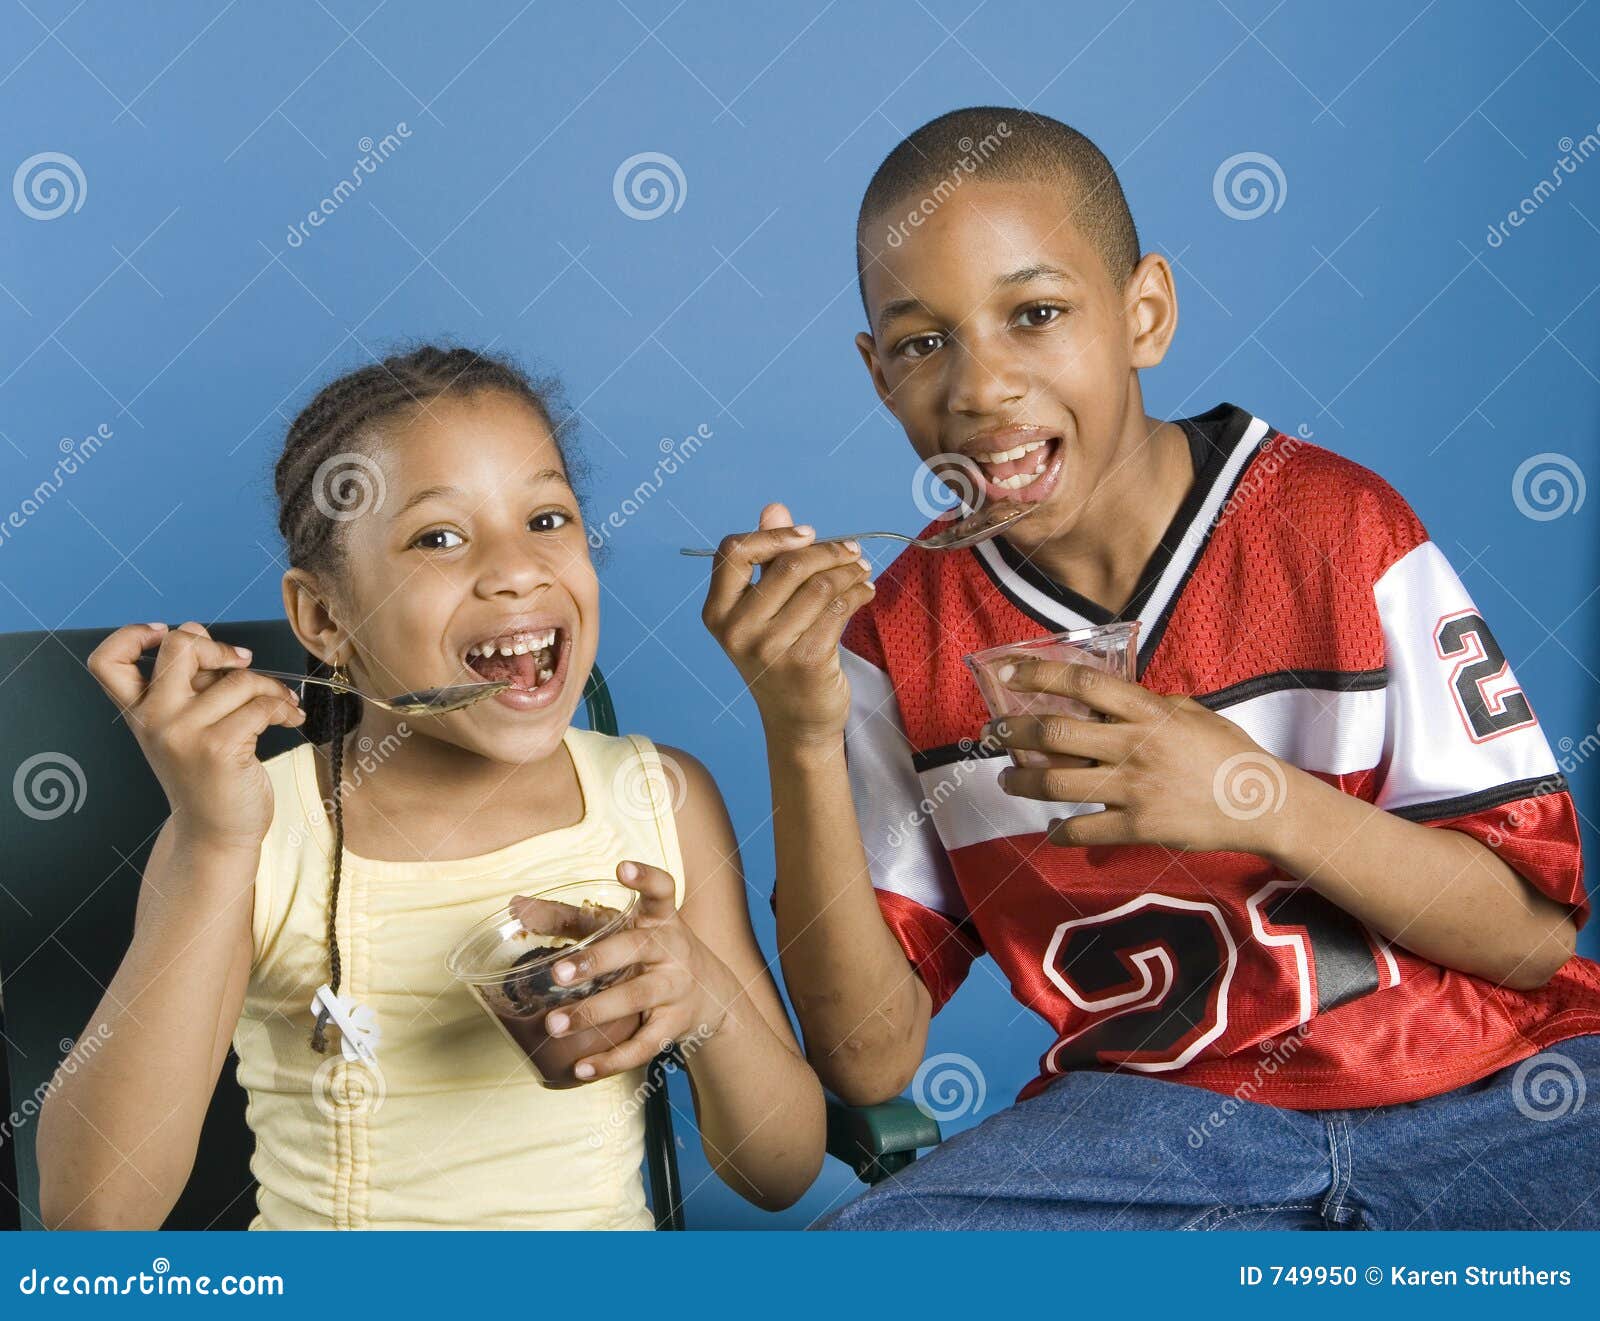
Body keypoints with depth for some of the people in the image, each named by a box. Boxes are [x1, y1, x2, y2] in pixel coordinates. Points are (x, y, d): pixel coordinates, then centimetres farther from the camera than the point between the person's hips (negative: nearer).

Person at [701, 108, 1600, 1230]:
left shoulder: (1337, 525, -5)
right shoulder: (897, 636, -1)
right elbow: (871, 1063, -3)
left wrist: (1264, 804, -23)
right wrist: (801, 740, -16)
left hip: (1478, 1091, 0)